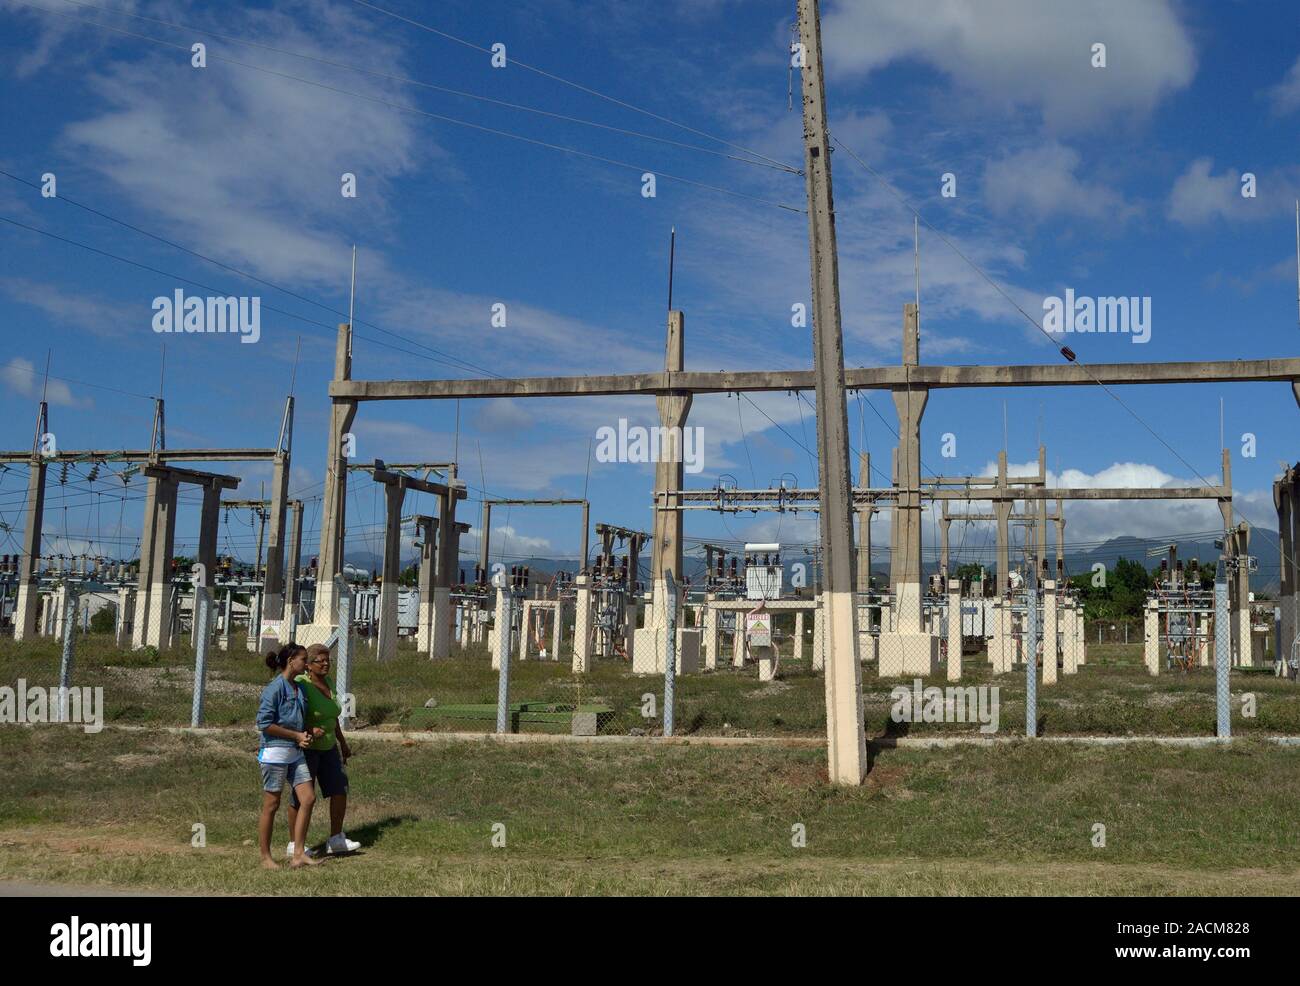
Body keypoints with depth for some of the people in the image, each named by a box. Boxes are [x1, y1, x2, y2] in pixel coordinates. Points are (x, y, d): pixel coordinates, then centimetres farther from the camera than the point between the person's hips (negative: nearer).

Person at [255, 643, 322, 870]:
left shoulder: (299, 688, 13)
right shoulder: (275, 688, -13)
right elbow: (264, 723, -17)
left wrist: (306, 735, 3)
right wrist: (297, 735, -13)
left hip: (295, 753, 8)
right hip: (275, 752, -8)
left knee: (308, 798, 0)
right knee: (271, 805, 1)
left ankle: (298, 855, 4)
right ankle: (266, 858, 12)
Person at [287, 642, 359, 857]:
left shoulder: (329, 682, 5)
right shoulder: (301, 686, -18)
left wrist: (343, 743, 18)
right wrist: (309, 731, -34)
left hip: (327, 747, 7)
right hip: (304, 748, -7)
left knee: (340, 787, 1)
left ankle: (336, 840, 8)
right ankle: (294, 845, 13)